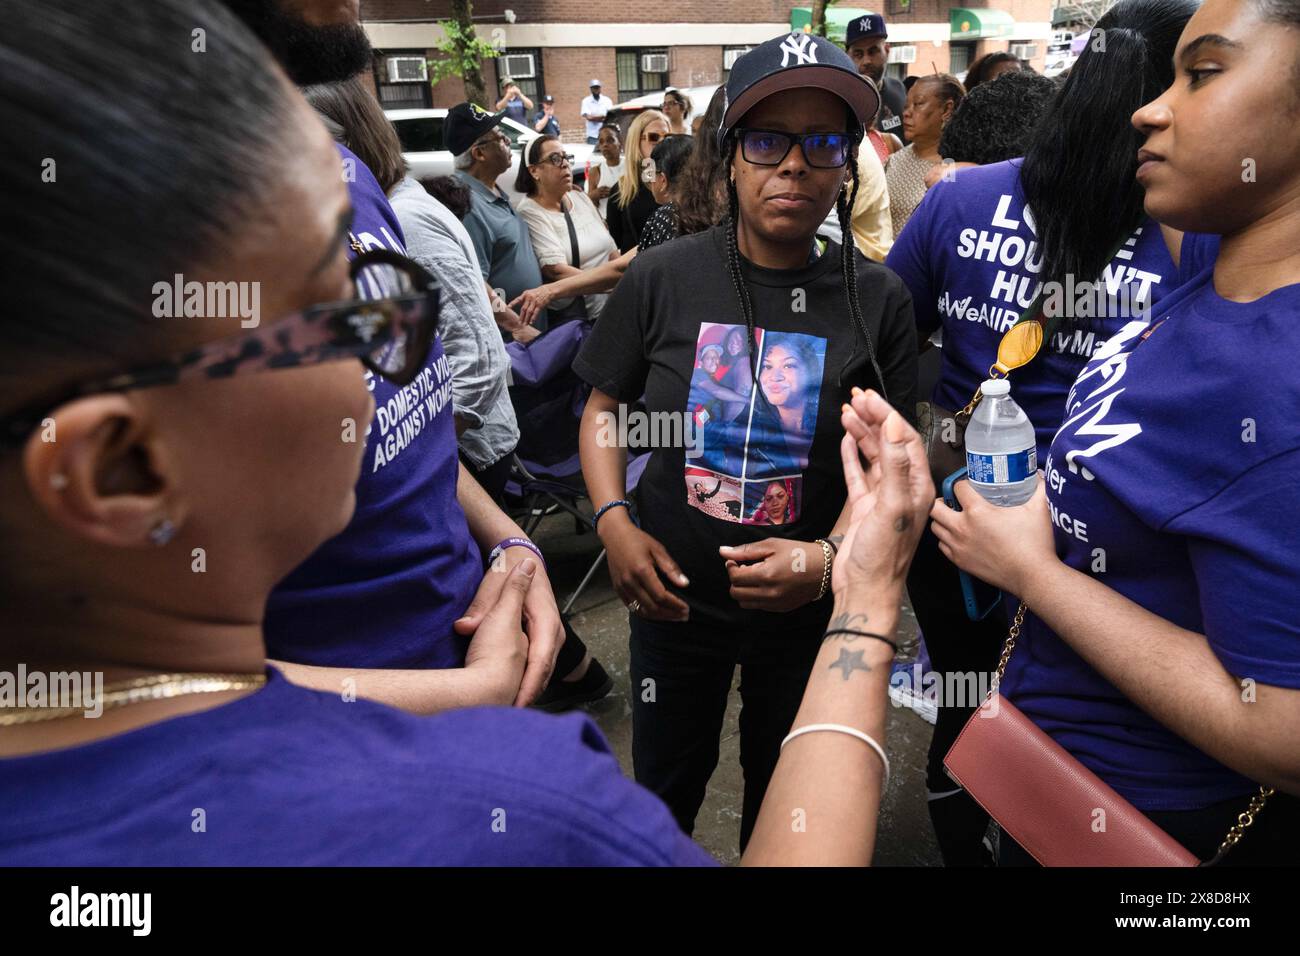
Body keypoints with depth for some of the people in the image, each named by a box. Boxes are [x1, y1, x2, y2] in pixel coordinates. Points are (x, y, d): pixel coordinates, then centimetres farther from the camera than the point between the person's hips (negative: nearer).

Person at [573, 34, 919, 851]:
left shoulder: (877, 300, -11)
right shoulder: (662, 278, -11)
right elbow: (604, 408, 0)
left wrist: (829, 555, -23)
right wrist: (614, 522, -14)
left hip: (806, 606, 0)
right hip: (674, 594, 1)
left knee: (785, 799, 24)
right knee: (665, 790, 22)